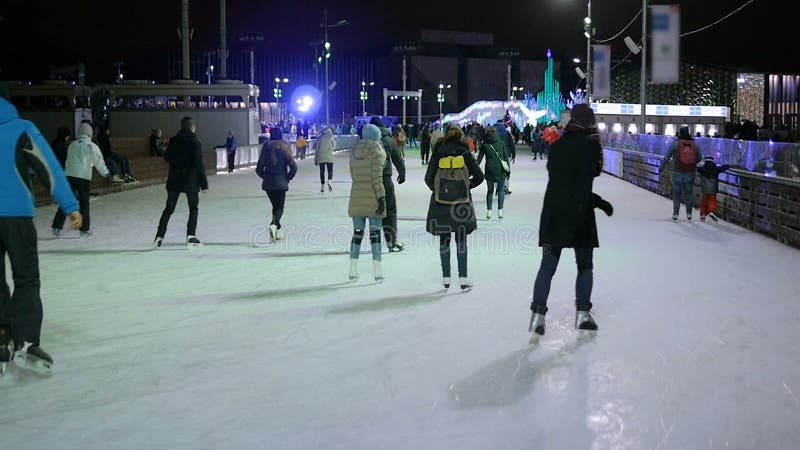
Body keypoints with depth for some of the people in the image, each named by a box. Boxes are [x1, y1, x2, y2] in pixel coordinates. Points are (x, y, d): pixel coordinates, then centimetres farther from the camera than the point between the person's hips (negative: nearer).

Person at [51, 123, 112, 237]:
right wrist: (106, 173, 7)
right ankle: (84, 229, 7)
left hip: (69, 174, 3)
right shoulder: (92, 146, -2)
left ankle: (57, 227, 4)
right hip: (84, 176, -3)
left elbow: (68, 160, 16)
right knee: (84, 202, 4)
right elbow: (99, 162, -2)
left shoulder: (72, 145, 11)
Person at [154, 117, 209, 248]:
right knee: (193, 208, 11)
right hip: (191, 181, -4)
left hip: (174, 180, 4)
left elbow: (167, 158, 12)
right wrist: (204, 184, -11)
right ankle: (191, 236, 4)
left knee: (169, 209, 10)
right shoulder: (195, 142, -11)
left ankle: (159, 236, 5)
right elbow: (199, 165, -14)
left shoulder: (173, 141, 3)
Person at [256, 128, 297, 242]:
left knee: (275, 206, 19)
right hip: (281, 183, -3)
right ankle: (274, 224, -26)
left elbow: (259, 169, 2)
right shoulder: (284, 147, -4)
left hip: (267, 183, 3)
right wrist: (288, 178, 5)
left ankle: (277, 231, 16)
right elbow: (293, 167, -9)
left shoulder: (266, 147, 2)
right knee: (280, 207, 3)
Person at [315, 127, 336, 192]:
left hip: (321, 157, 2)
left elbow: (317, 149, 5)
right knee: (330, 170, 4)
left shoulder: (320, 138, 5)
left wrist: (315, 159, 10)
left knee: (322, 171, 7)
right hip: (329, 157, -1)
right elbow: (334, 146, 10)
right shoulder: (331, 138, 2)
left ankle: (322, 187, 6)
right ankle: (329, 182, -23)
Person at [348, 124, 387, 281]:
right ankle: (377, 270, 2)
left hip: (356, 199, 5)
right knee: (375, 233, 1)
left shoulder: (354, 153, 8)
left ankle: (353, 269, 10)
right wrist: (381, 197, -12)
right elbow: (376, 177, -14)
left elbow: (353, 175, 11)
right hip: (373, 199, -5)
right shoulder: (376, 152, -9)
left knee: (357, 232, 10)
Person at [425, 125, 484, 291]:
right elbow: (479, 177, -2)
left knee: (444, 240, 10)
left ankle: (446, 278, 12)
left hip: (440, 203, 0)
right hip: (462, 202, 0)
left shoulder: (438, 154, -3)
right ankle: (463, 278, 4)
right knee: (461, 240, 7)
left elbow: (428, 179, -4)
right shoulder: (465, 153, -3)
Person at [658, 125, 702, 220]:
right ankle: (689, 213, 16)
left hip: (677, 172, -2)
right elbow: (699, 158, 3)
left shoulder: (675, 144, -11)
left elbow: (667, 157, -10)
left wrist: (661, 168, -1)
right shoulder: (694, 145, -3)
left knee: (676, 193, 8)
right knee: (688, 192, 15)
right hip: (690, 173, 2)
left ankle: (675, 213, 9)